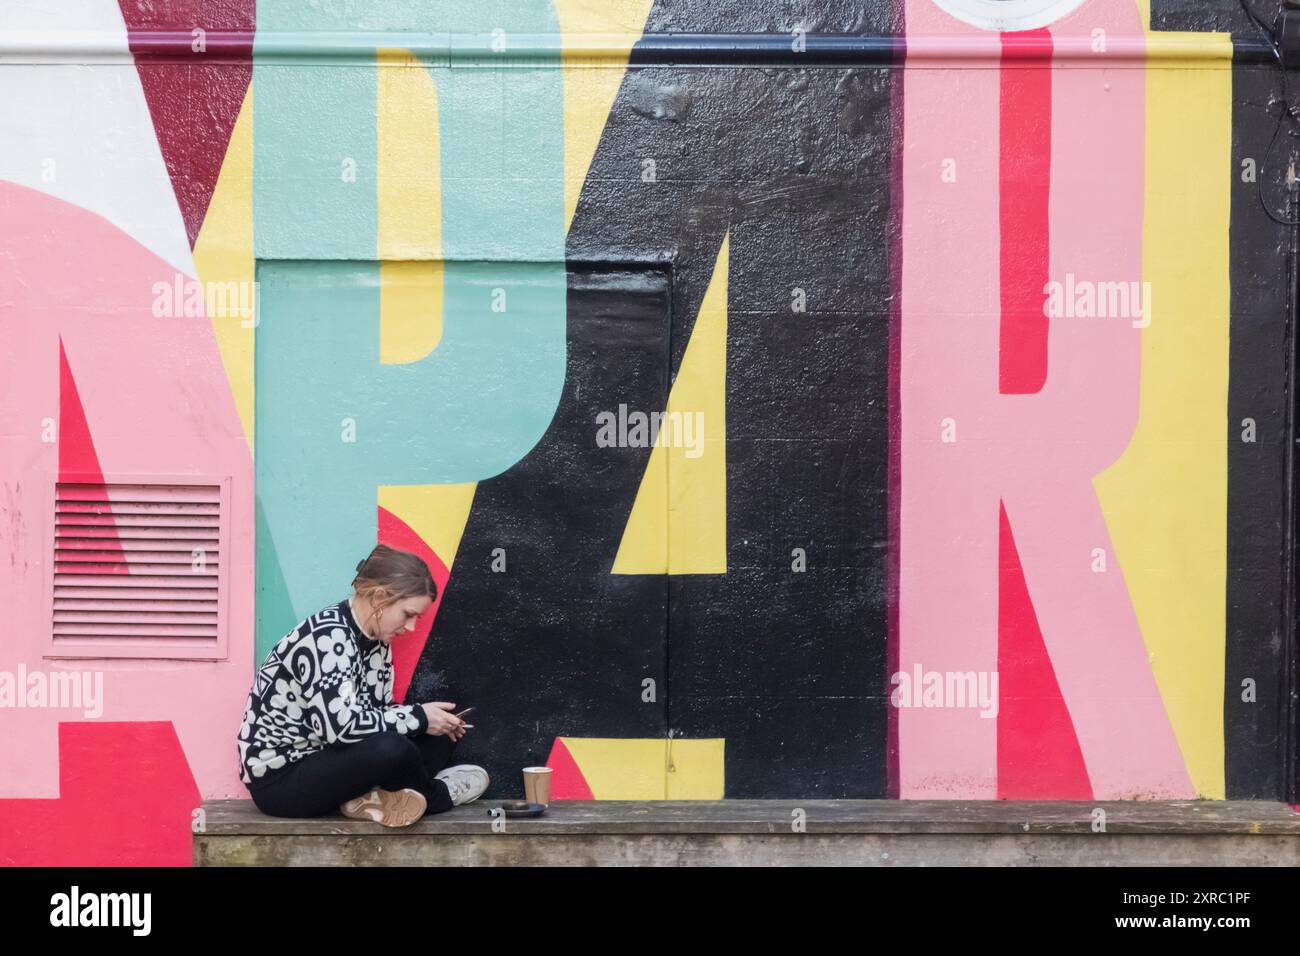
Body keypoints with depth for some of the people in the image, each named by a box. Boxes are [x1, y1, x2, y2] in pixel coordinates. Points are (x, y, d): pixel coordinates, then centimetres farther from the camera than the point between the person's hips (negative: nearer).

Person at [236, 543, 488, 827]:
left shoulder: (376, 639, 4)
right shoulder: (328, 638, -24)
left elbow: (377, 710, 9)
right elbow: (340, 725, -31)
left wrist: (437, 723, -7)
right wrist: (418, 717, -21)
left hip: (324, 761, 9)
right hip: (279, 778, -9)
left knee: (438, 739, 4)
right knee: (393, 750, -31)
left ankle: (373, 798, -13)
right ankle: (434, 796, 0)